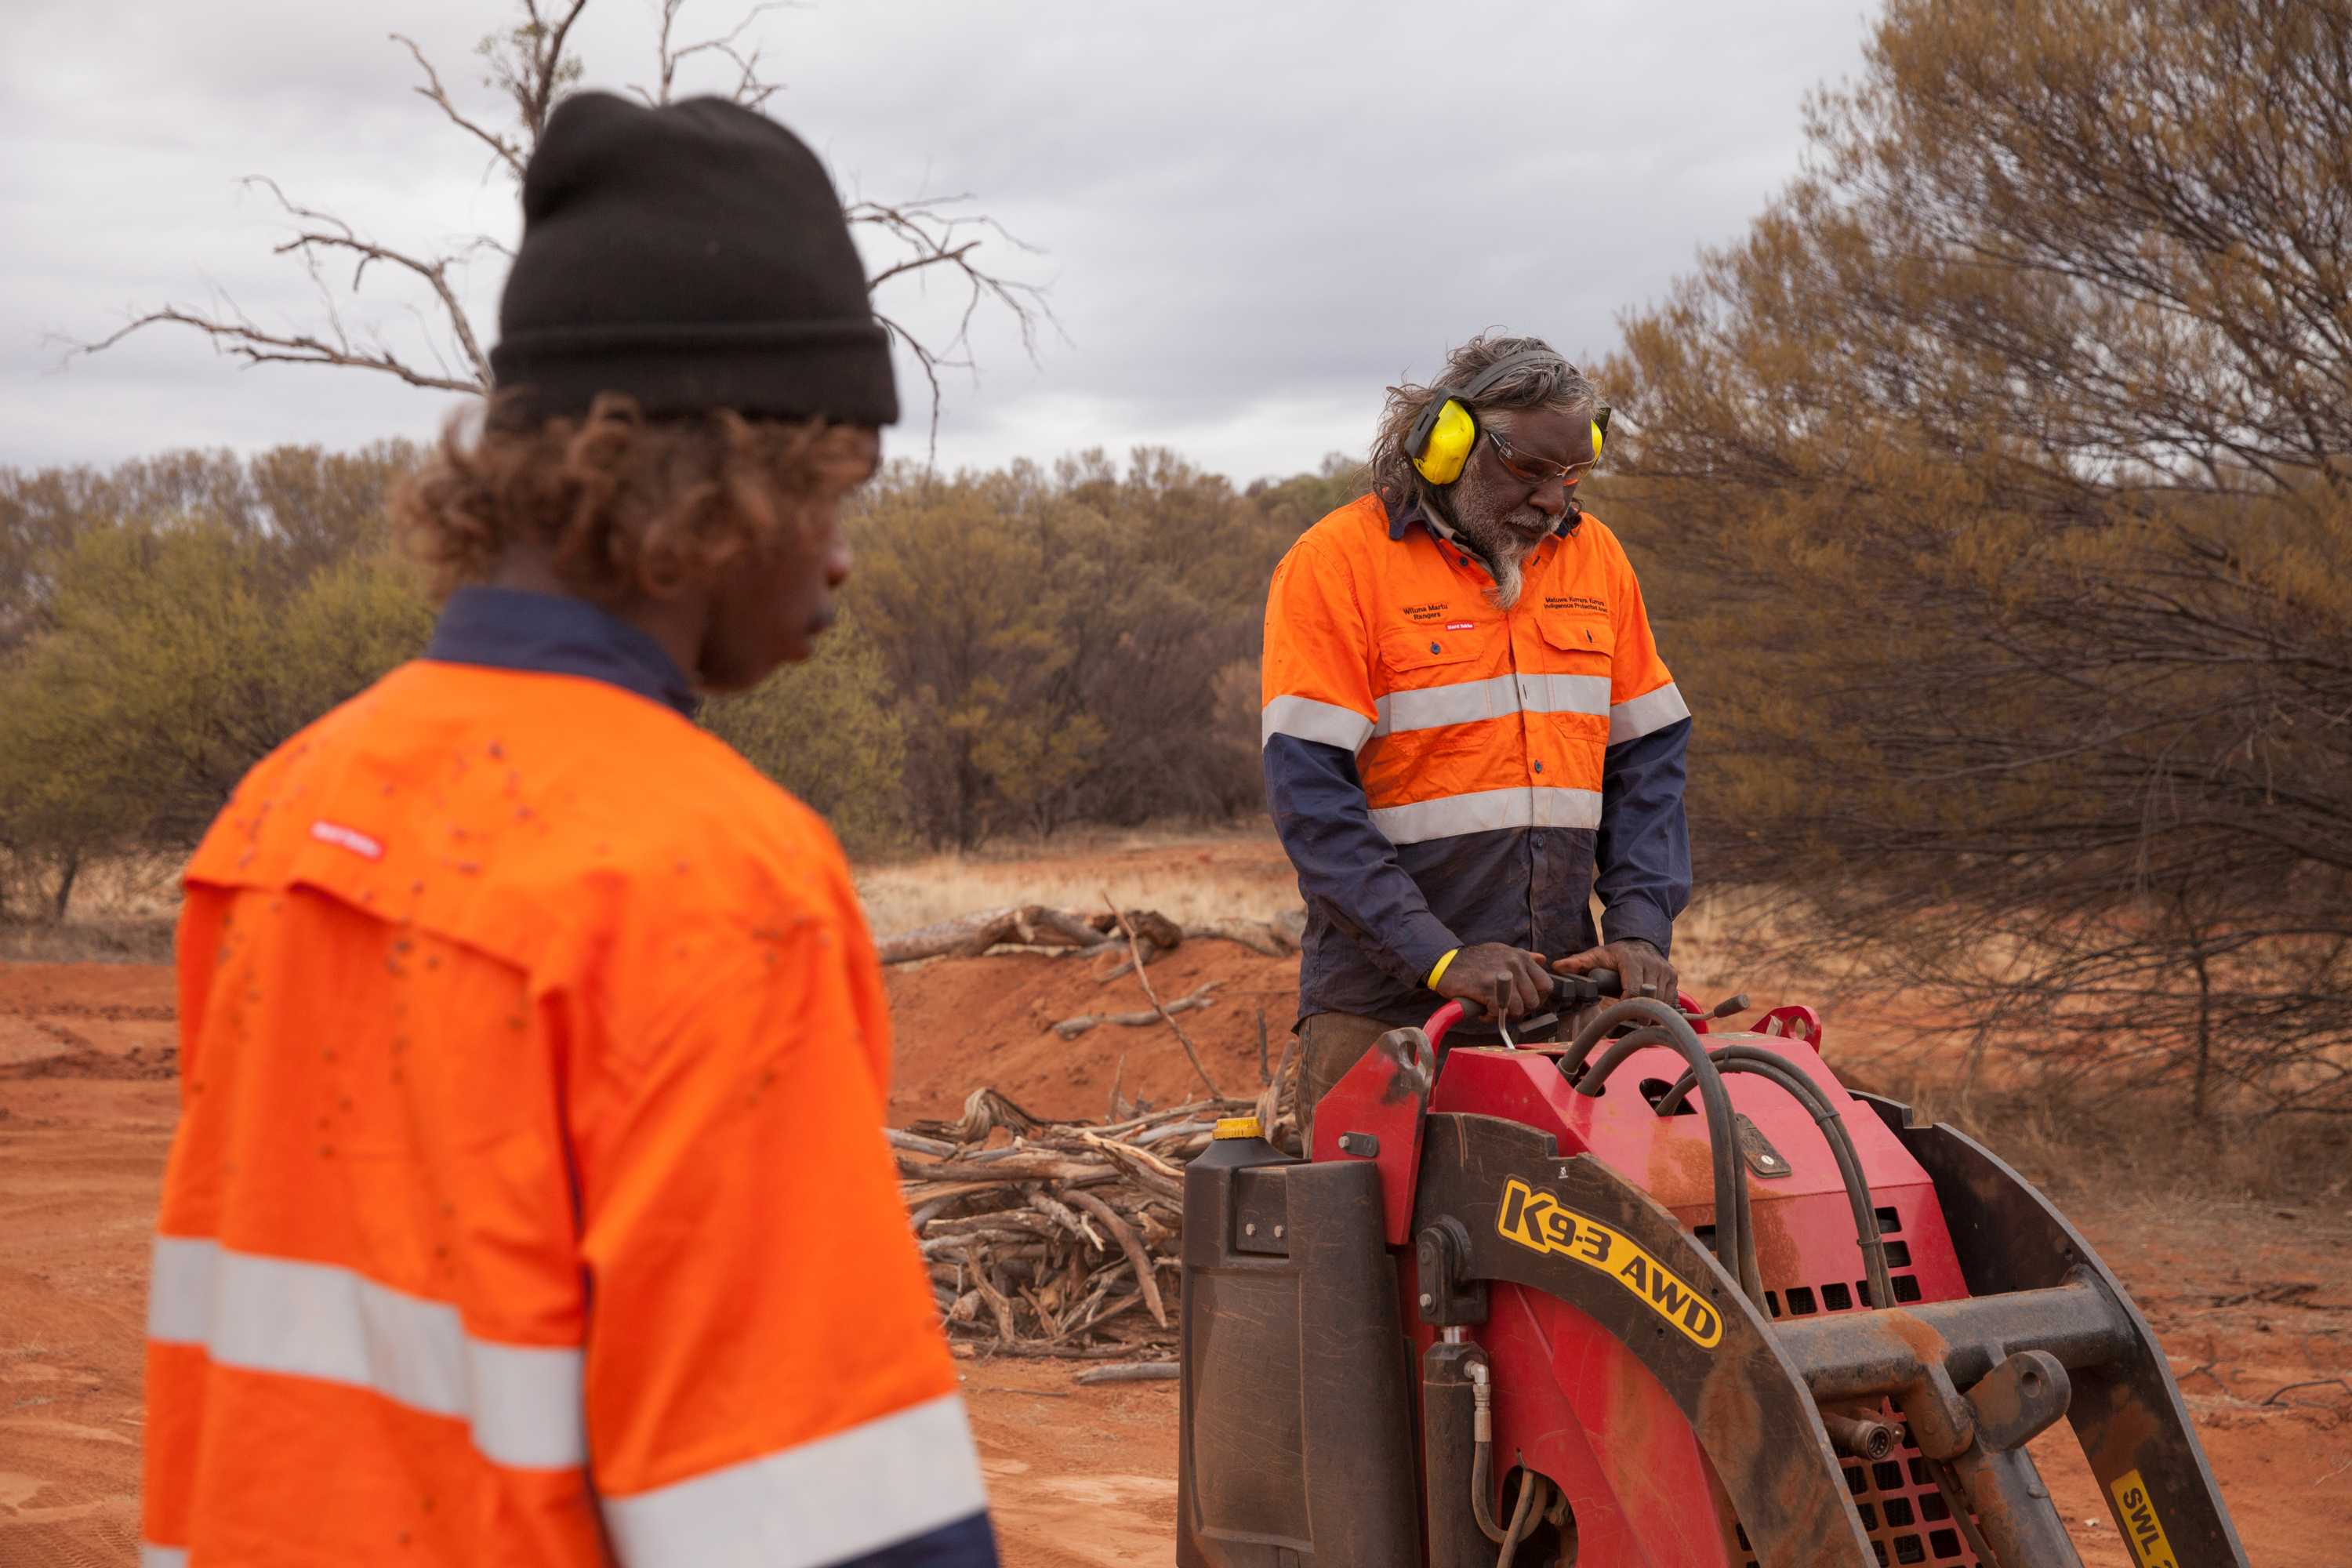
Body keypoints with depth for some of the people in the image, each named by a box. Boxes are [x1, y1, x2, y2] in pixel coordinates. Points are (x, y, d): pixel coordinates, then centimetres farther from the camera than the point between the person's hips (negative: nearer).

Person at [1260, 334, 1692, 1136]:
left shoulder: (1594, 556, 11)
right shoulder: (1337, 561, -6)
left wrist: (1641, 926, -4)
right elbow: (1310, 790, -13)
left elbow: (1648, 754, 12)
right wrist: (1440, 956, -20)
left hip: (1554, 990, 4)